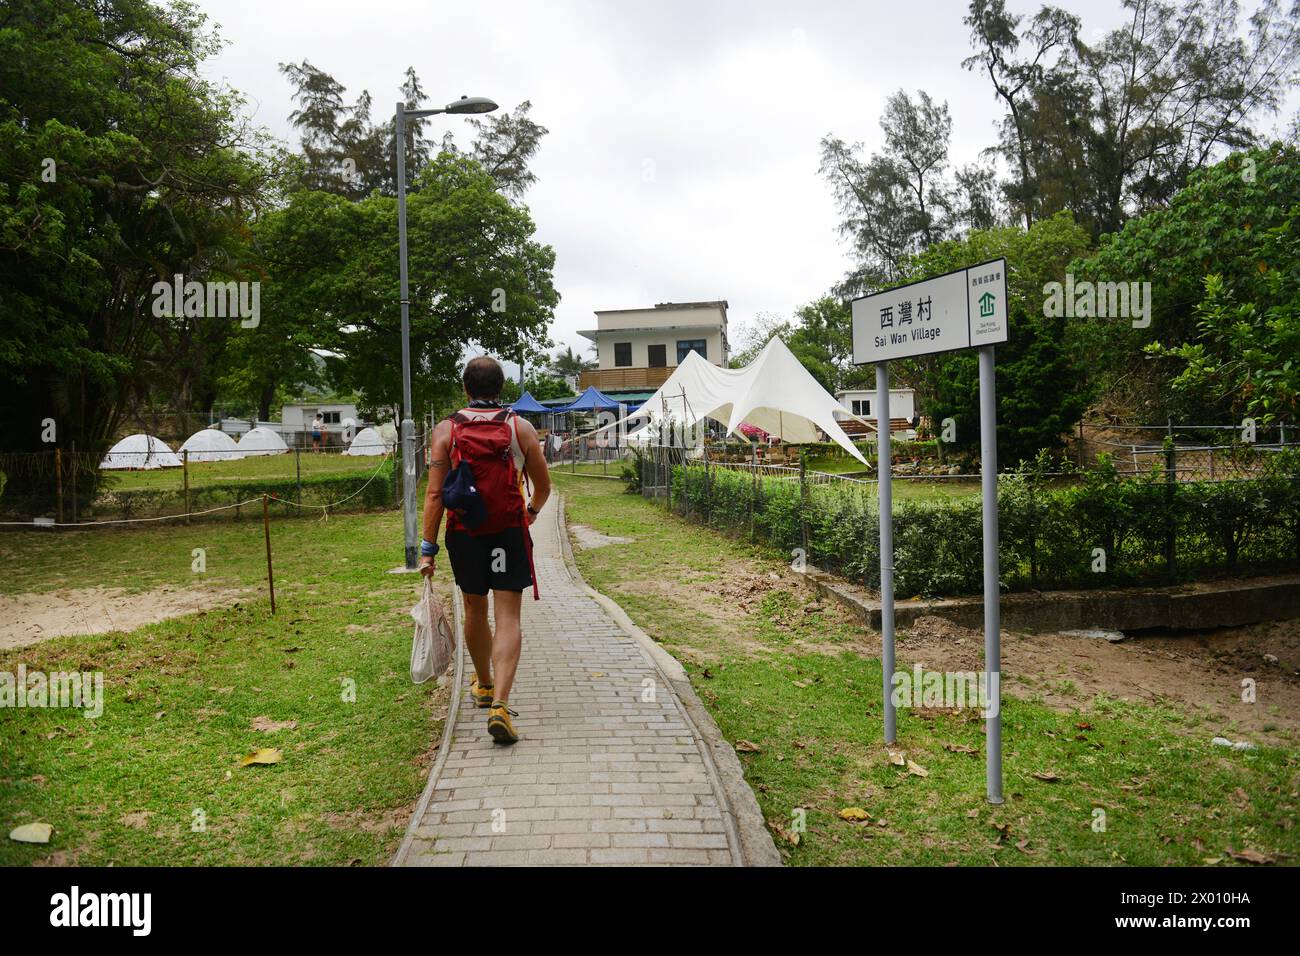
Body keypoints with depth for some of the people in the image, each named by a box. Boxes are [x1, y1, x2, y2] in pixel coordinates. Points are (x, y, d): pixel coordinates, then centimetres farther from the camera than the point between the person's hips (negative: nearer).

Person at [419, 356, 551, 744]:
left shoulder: (446, 430, -2)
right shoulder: (521, 428, -1)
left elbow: (435, 494, -7)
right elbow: (543, 486, 6)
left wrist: (428, 547, -3)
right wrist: (532, 511, 27)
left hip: (463, 533, 2)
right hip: (509, 533, -2)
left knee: (475, 611, 20)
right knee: (507, 618, -1)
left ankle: (484, 686, 40)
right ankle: (499, 704, -16)